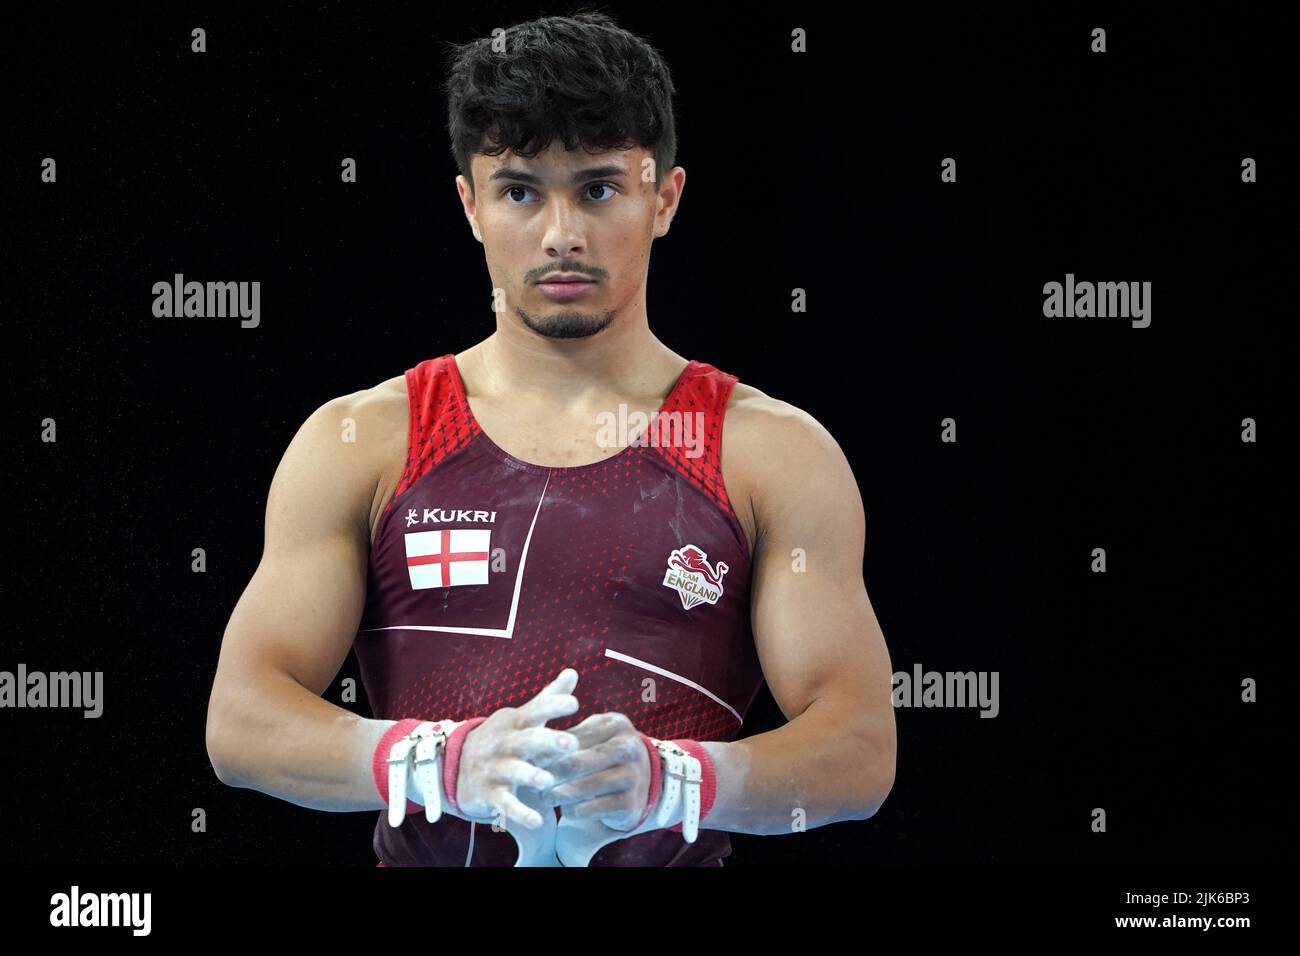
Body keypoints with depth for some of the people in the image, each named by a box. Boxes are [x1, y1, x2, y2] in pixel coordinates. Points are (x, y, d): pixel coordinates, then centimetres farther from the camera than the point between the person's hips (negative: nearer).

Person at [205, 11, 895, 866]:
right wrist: (445, 763, -17)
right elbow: (241, 718, 0)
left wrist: (666, 779, -19)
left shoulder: (776, 455, 6)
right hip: (426, 855, 1)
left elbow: (861, 749, -1)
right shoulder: (359, 443, 8)